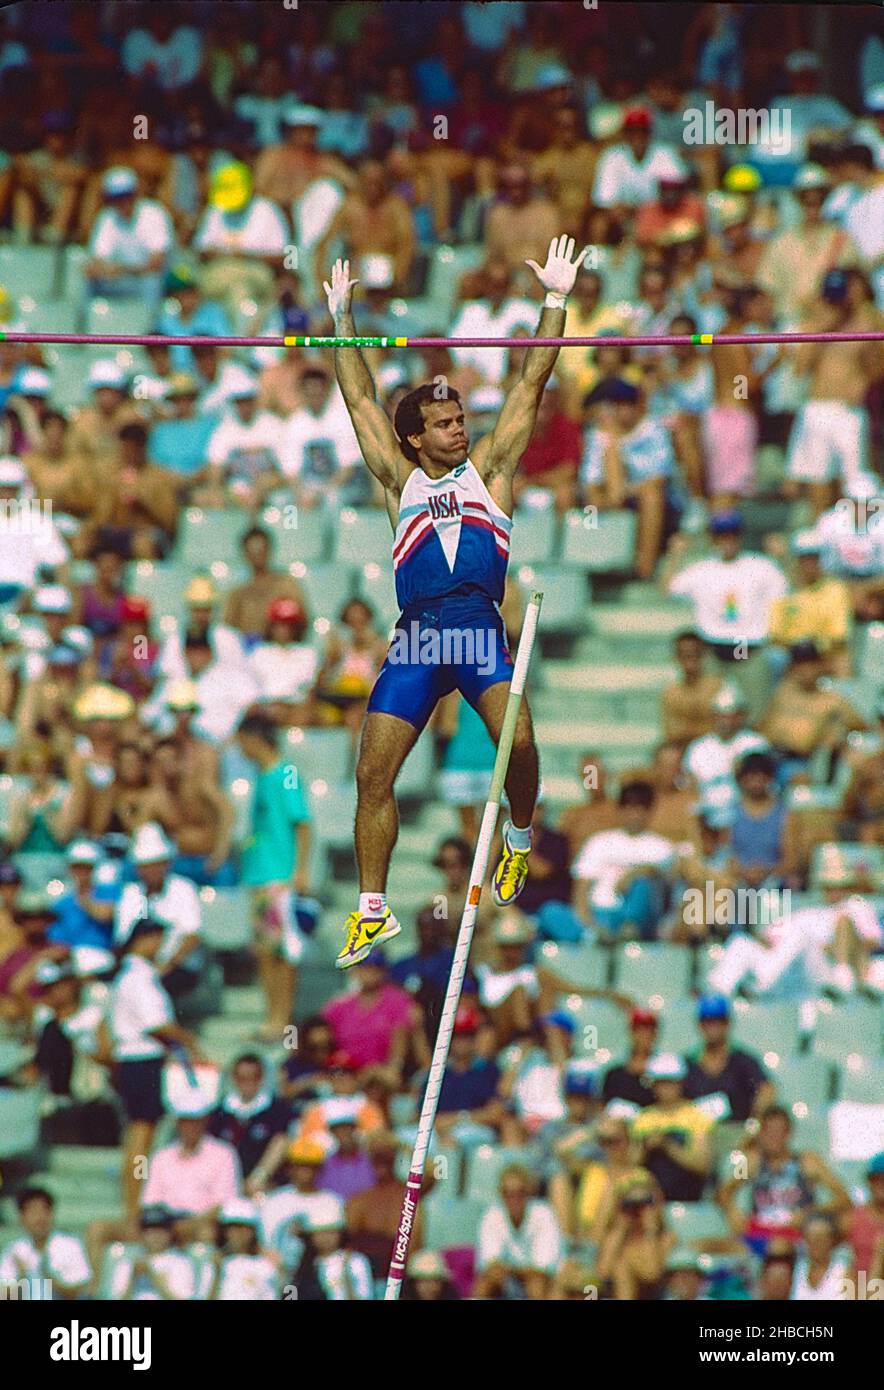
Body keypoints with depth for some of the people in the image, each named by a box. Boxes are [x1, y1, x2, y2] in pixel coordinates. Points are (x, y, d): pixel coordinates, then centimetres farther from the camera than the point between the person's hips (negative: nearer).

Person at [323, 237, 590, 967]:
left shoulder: (488, 470, 15)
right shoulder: (402, 483, 18)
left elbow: (531, 385, 12)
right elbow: (361, 400, 23)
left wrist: (556, 301, 8)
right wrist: (343, 318, 24)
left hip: (481, 625, -2)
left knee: (517, 739, -25)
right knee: (373, 774, -3)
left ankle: (520, 837, 5)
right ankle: (373, 910, 8)